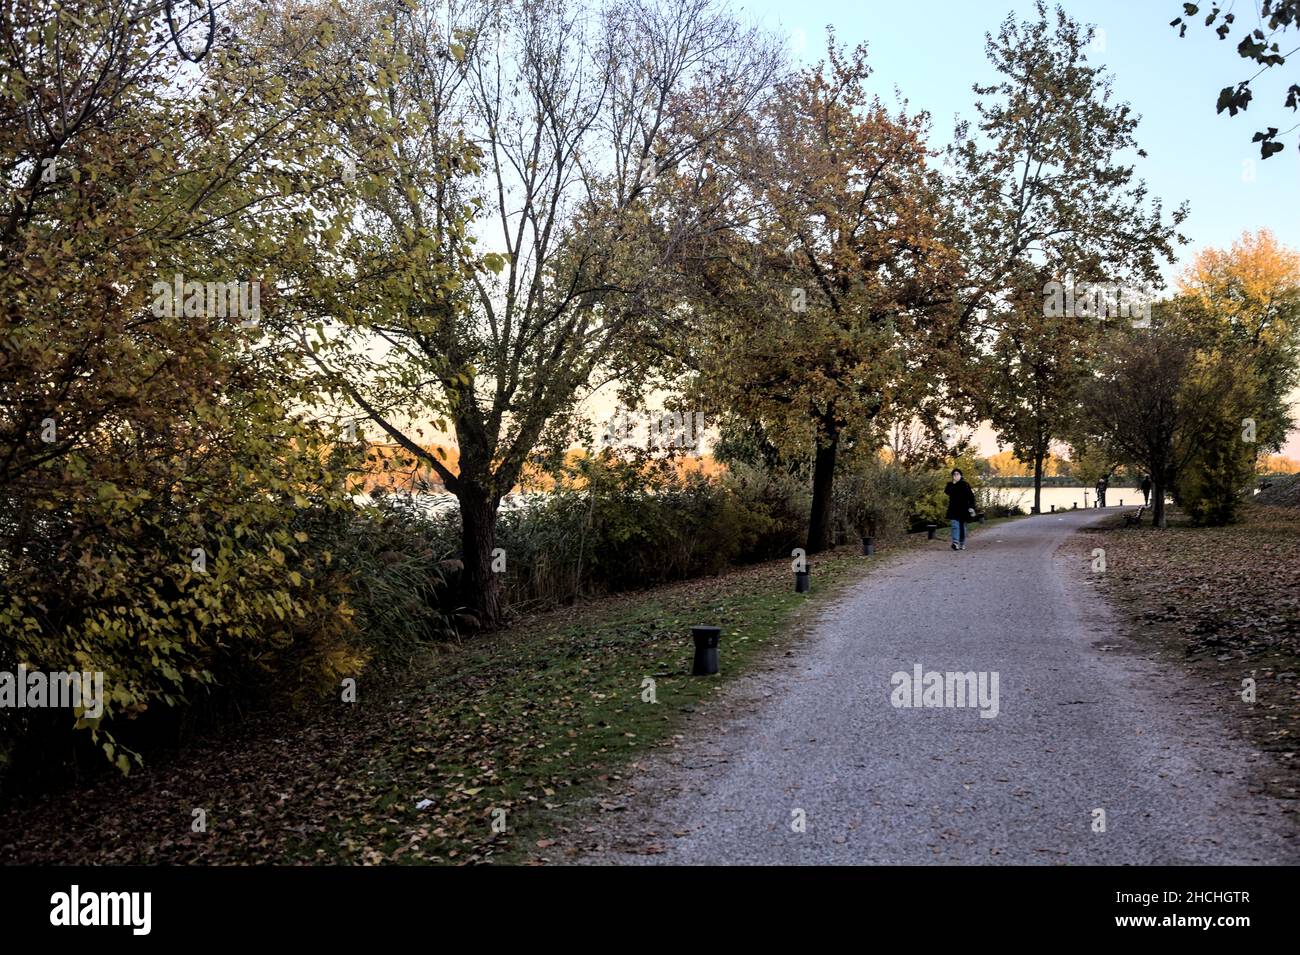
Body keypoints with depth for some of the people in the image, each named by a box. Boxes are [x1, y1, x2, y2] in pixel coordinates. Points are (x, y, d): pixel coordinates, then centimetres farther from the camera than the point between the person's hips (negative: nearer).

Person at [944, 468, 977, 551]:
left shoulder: (965, 485, -1)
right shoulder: (950, 484, 7)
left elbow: (971, 496, -3)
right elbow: (947, 491, -12)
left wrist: (971, 507, -12)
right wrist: (953, 484, -17)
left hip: (963, 509, -1)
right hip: (953, 509, 1)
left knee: (962, 526, 9)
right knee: (955, 525, -13)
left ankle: (962, 543, 19)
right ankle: (955, 543, -24)